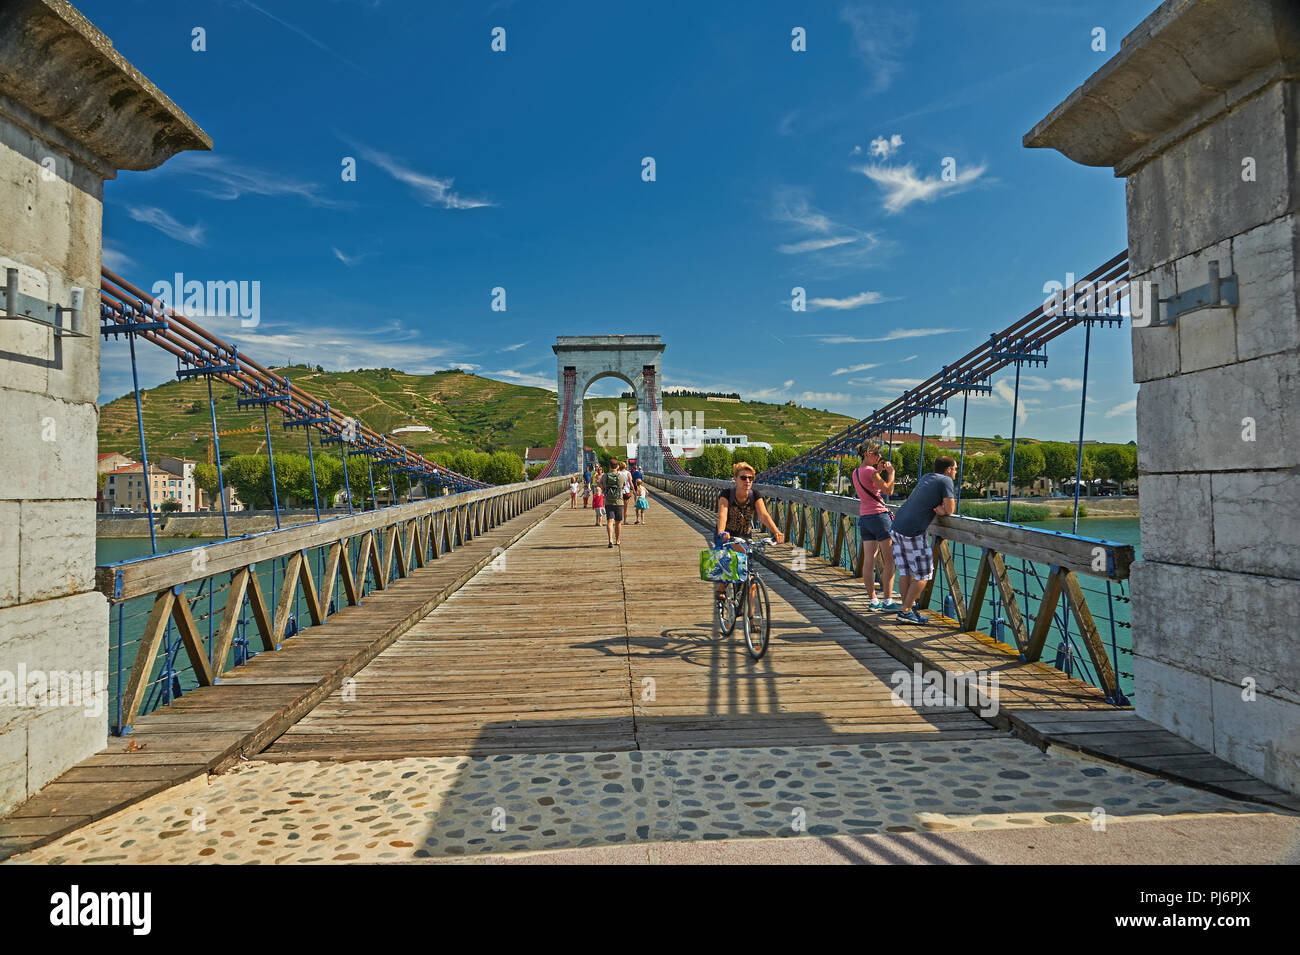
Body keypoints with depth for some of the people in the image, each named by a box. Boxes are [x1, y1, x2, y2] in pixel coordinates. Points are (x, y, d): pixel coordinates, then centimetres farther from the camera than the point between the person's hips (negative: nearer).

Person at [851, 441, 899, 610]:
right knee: (889, 561, -2)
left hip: (864, 518, 8)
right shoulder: (870, 471, -13)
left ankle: (873, 600, 6)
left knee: (868, 560, 5)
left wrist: (878, 471, 20)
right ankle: (888, 600, -2)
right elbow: (888, 490, -11)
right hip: (878, 516, -8)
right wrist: (891, 472, 1)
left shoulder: (855, 473, 12)